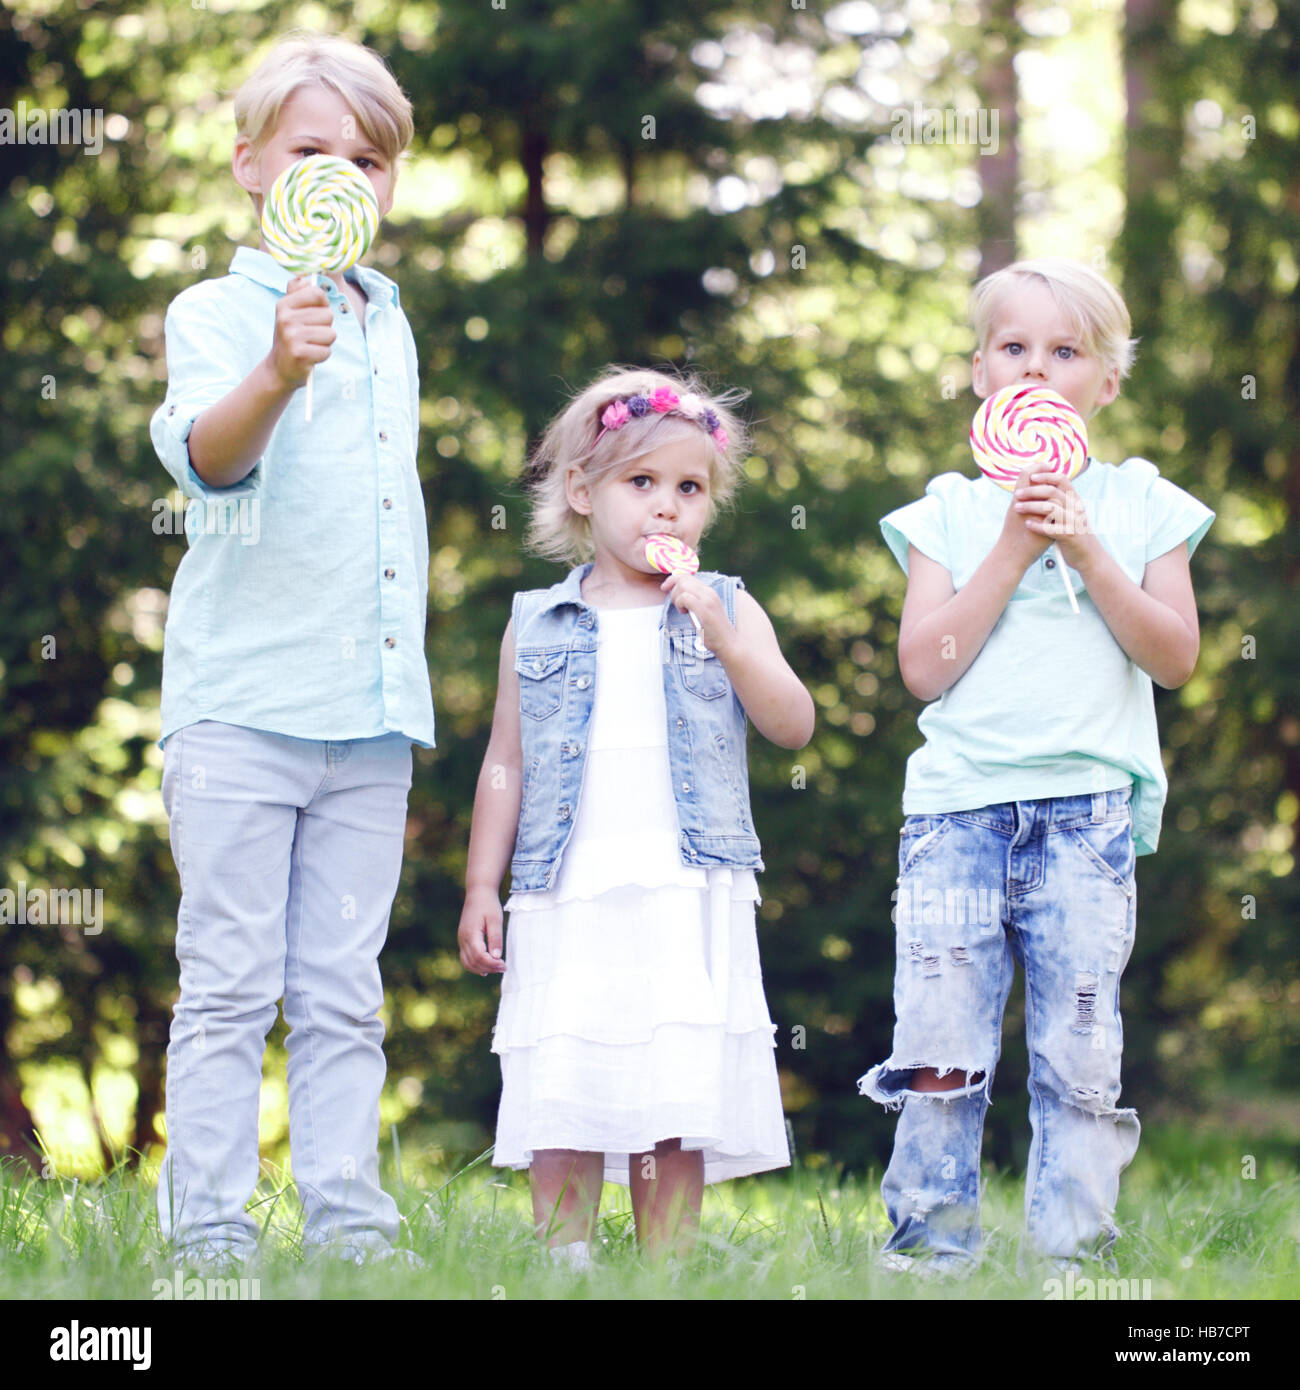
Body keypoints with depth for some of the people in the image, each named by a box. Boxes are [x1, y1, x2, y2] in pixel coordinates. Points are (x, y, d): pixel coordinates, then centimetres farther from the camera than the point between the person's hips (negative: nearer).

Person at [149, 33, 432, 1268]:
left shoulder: (391, 331, 16)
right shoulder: (216, 314, -4)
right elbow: (207, 456, -25)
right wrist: (275, 374, -46)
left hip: (371, 713, 5)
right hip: (241, 702, -5)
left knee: (342, 991, 7)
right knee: (230, 983, -4)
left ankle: (347, 1221, 10)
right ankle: (208, 1231, 0)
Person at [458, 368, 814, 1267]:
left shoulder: (726, 610, 8)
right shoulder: (539, 626, 10)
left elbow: (793, 726, -1)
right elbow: (506, 764, 13)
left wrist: (723, 639, -13)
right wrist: (481, 889, 8)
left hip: (690, 899, -1)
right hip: (567, 900, 1)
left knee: (674, 1115, -2)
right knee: (559, 1112, -3)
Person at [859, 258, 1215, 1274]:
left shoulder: (1138, 505, 9)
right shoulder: (949, 512, 10)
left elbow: (1175, 658, 0)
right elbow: (925, 666, -1)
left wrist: (1089, 554, -9)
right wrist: (1009, 554, -7)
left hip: (1088, 807, 0)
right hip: (958, 801, 1)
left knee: (1081, 1050, -2)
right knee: (940, 1044, -4)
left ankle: (1073, 1249, 5)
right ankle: (930, 1245, 4)